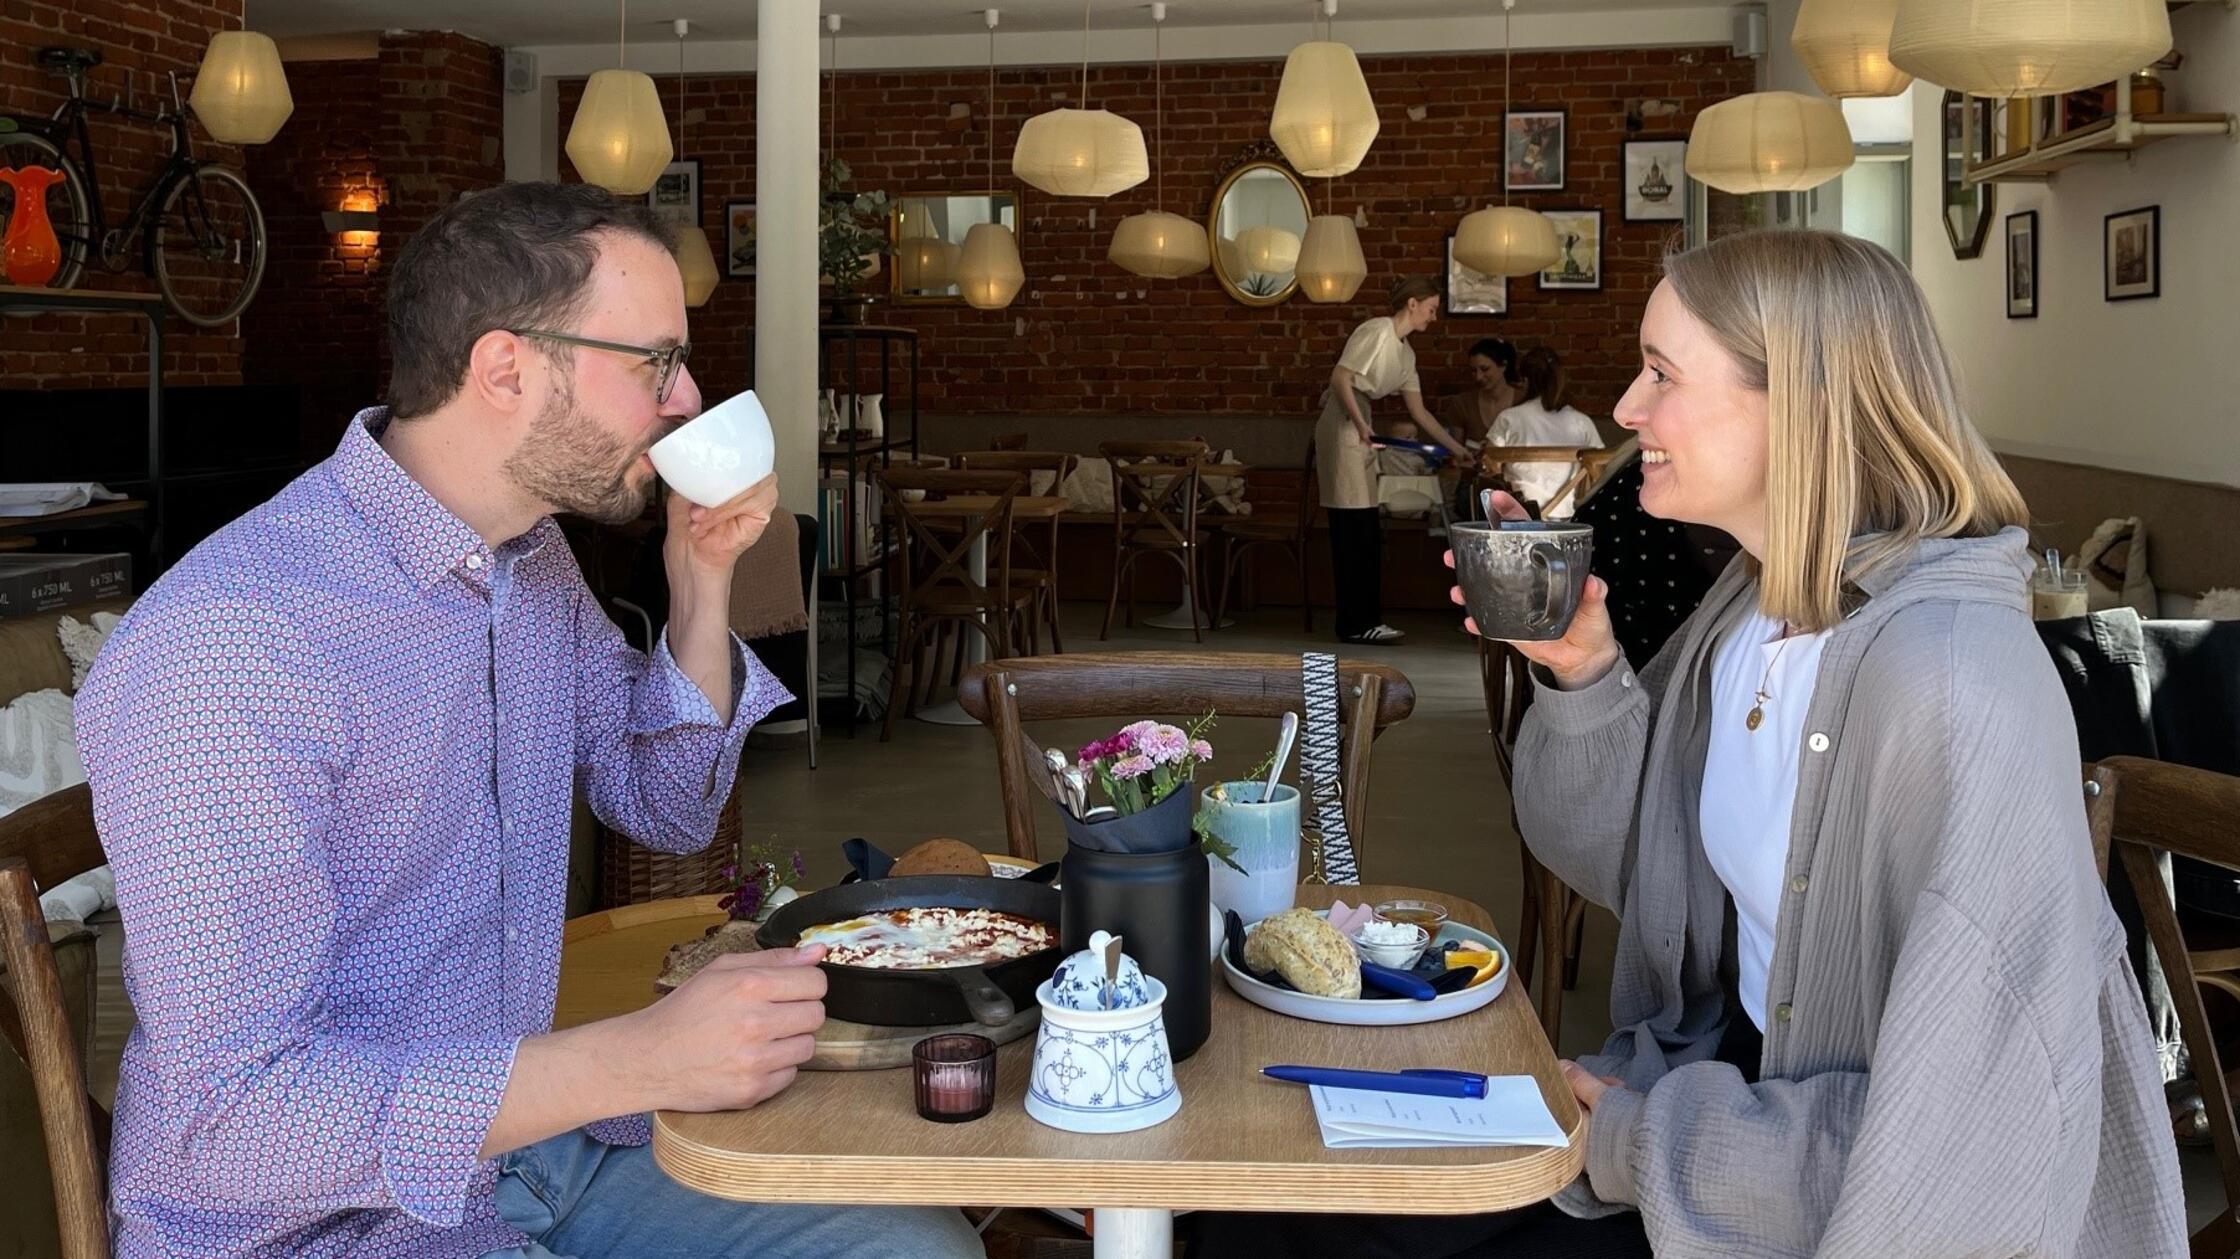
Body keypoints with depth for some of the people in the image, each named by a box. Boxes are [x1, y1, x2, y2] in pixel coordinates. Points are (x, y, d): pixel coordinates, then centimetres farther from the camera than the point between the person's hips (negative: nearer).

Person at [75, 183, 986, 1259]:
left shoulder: (534, 556, 3)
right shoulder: (224, 645, -25)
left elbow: (670, 809, 14)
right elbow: (235, 1111, -27)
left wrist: (701, 580, -1)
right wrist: (643, 1058, -32)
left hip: (524, 1125, 8)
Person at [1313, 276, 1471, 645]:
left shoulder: (1405, 353, 17)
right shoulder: (1376, 332, -10)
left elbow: (1419, 413, 19)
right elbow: (1340, 378, -18)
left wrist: (1460, 450, 18)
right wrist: (1360, 424, -23)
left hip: (1359, 428, 9)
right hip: (1342, 425, -9)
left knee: (1365, 531, 7)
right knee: (1355, 528, -10)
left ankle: (1364, 621, 10)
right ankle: (1357, 623, -7)